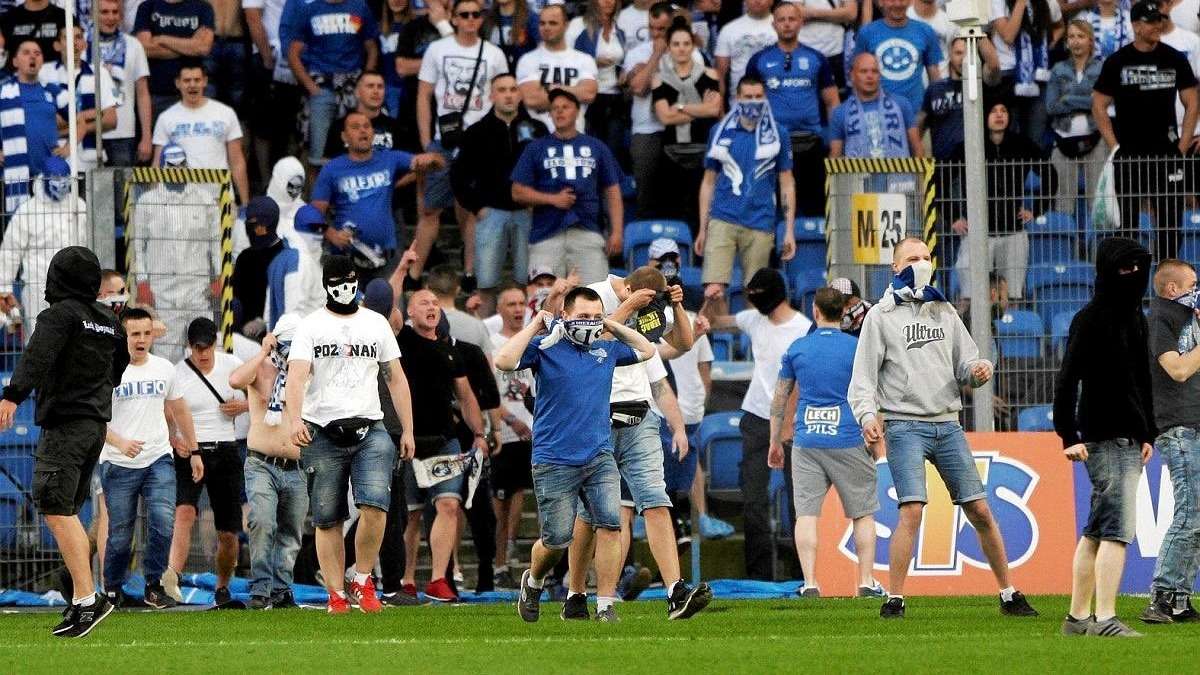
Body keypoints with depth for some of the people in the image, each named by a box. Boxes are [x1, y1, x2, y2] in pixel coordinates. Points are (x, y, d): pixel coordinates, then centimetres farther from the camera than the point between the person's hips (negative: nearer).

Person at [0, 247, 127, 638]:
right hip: (97, 423, 9)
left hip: (65, 424, -9)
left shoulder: (62, 313, -9)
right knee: (67, 513, 14)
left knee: (56, 510, -12)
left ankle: (88, 599, -22)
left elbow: (38, 356, -24)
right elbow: (120, 366, 30)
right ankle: (81, 601, 9)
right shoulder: (109, 322, 16)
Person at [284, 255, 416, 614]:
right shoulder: (311, 326, 3)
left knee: (375, 507, -18)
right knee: (328, 520, 2)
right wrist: (295, 419, -27)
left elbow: (397, 379, 17)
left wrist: (407, 429, 11)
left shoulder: (376, 324, 12)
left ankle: (363, 580, 0)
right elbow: (297, 376, -10)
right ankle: (336, 594, 10)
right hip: (323, 433, -1)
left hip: (369, 430, 1)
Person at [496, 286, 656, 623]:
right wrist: (534, 327, -12)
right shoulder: (545, 349, -3)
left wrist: (613, 326, 15)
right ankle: (533, 582, 34)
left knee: (611, 526, -13)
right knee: (557, 540, 1)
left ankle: (606, 607, -8)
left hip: (599, 457, 4)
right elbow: (503, 361, -19)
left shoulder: (606, 351, 11)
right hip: (555, 463, -4)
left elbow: (646, 350, 28)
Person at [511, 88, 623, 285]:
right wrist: (552, 199, -7)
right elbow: (518, 192, 7)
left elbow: (612, 191, 13)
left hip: (588, 231, 1)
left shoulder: (596, 148, 15)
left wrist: (616, 232, 1)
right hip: (547, 235, -1)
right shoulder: (536, 148, 11)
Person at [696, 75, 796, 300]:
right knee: (713, 291, -13)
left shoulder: (776, 136, 7)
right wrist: (702, 228, 10)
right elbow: (708, 182, 13)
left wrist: (790, 231, 3)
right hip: (723, 220, 0)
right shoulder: (720, 133, 8)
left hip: (760, 224, 0)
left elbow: (787, 184, 9)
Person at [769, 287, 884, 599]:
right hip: (848, 442, -1)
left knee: (806, 513, 0)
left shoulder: (797, 348, 6)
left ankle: (810, 583, -9)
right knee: (863, 513, 9)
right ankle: (866, 582, 6)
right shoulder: (857, 348, 0)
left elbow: (779, 398, 11)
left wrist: (775, 442, 20)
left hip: (806, 443, 1)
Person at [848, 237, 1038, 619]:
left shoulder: (945, 312, 15)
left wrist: (978, 370, -7)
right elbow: (864, 376, -1)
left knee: (980, 511, 2)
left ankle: (1009, 595, 12)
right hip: (904, 426, -4)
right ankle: (894, 600, -12)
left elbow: (965, 364, 17)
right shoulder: (881, 316, 3)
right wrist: (867, 415, -18)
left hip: (947, 425, 4)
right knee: (912, 511, -18)